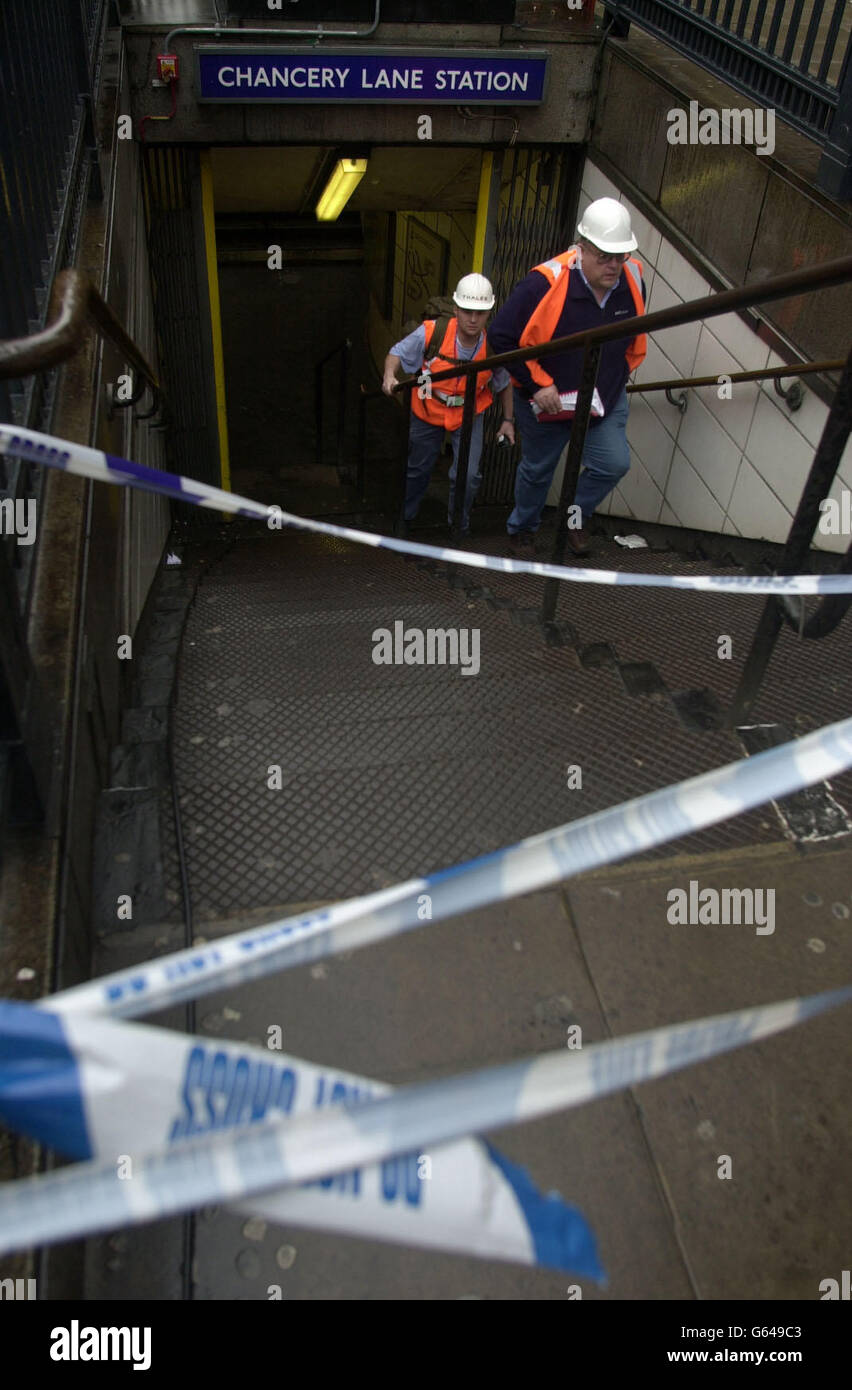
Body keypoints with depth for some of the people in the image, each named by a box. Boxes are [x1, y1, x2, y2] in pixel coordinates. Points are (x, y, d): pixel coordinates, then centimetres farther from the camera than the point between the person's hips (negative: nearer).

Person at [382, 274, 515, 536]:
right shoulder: (431, 333, -27)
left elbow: (504, 383, -1)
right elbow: (398, 353, -11)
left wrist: (508, 420, 1)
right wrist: (389, 376, -31)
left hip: (468, 415, 0)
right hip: (428, 411, 0)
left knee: (467, 475, -9)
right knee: (418, 470, 17)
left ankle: (459, 526, 18)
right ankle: (403, 518, 43)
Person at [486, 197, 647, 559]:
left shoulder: (633, 277, -12)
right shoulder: (547, 282, -28)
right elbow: (501, 336, -23)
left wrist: (618, 377, 9)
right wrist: (537, 384, -22)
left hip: (606, 399, 4)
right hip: (547, 400, -3)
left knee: (614, 464, -8)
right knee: (537, 470, 14)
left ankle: (575, 517, 20)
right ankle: (522, 529, 42)